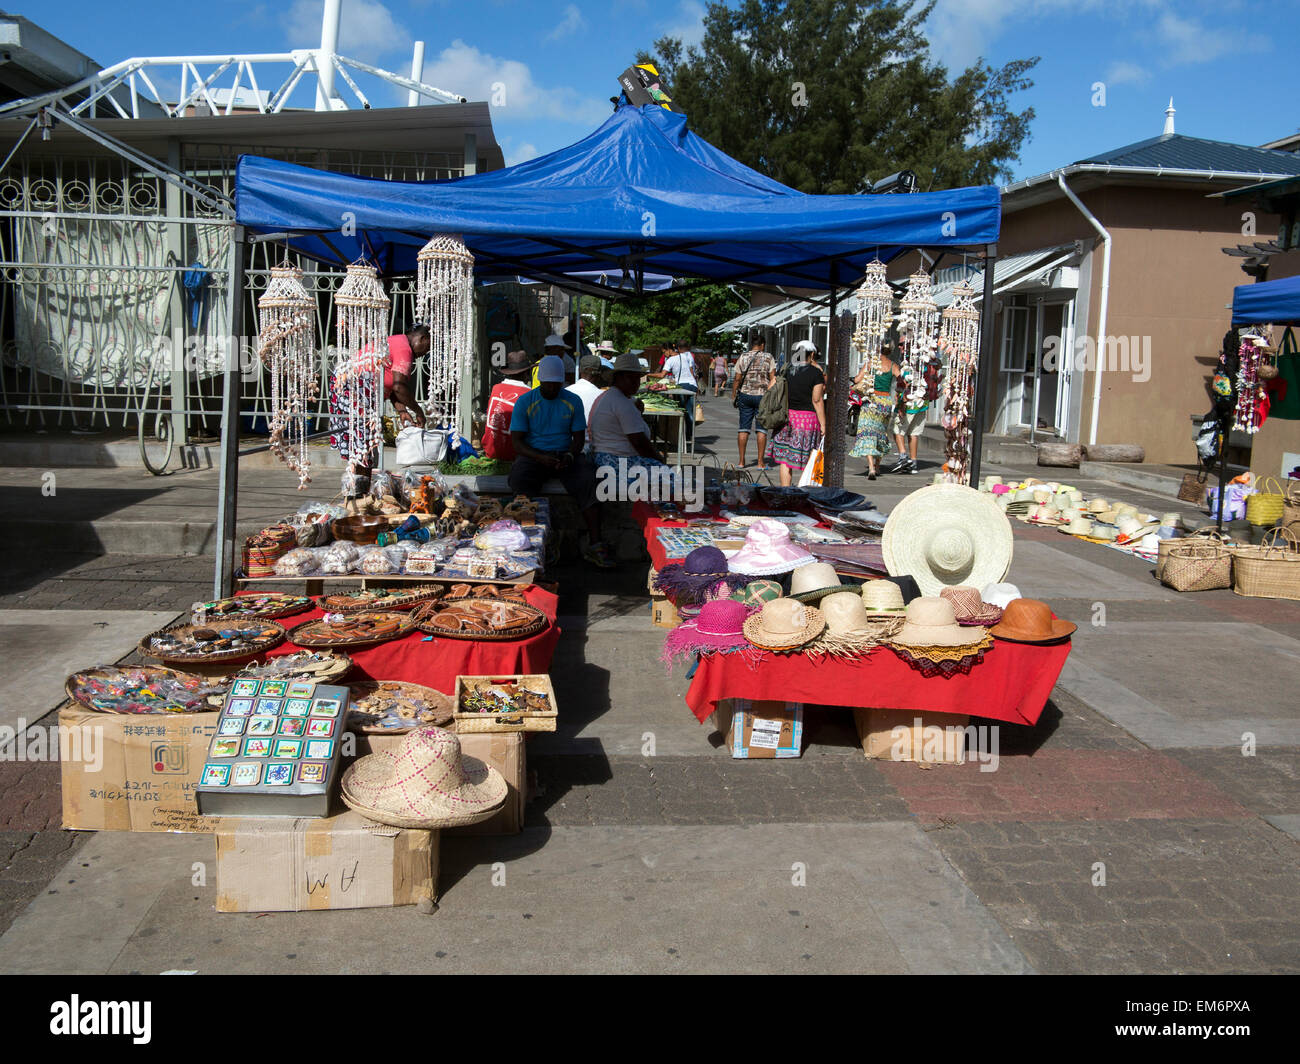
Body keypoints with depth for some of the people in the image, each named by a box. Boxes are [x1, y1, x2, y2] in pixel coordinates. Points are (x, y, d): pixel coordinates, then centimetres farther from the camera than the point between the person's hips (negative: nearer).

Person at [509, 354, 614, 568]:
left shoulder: (573, 401, 7)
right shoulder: (525, 403, 1)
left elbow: (579, 437, 7)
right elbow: (516, 442, -4)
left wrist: (570, 455, -17)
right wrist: (541, 457, -23)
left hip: (566, 455, 1)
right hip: (533, 455, -1)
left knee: (589, 479, -30)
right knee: (520, 480, -36)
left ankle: (595, 545, -34)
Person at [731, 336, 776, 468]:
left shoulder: (743, 357, 3)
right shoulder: (768, 357, -1)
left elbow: (737, 379, 1)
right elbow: (773, 378, -5)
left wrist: (733, 396, 9)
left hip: (745, 395, 2)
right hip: (762, 396, -2)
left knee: (744, 428, 6)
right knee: (762, 428, 2)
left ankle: (741, 461, 6)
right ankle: (760, 462, 1)